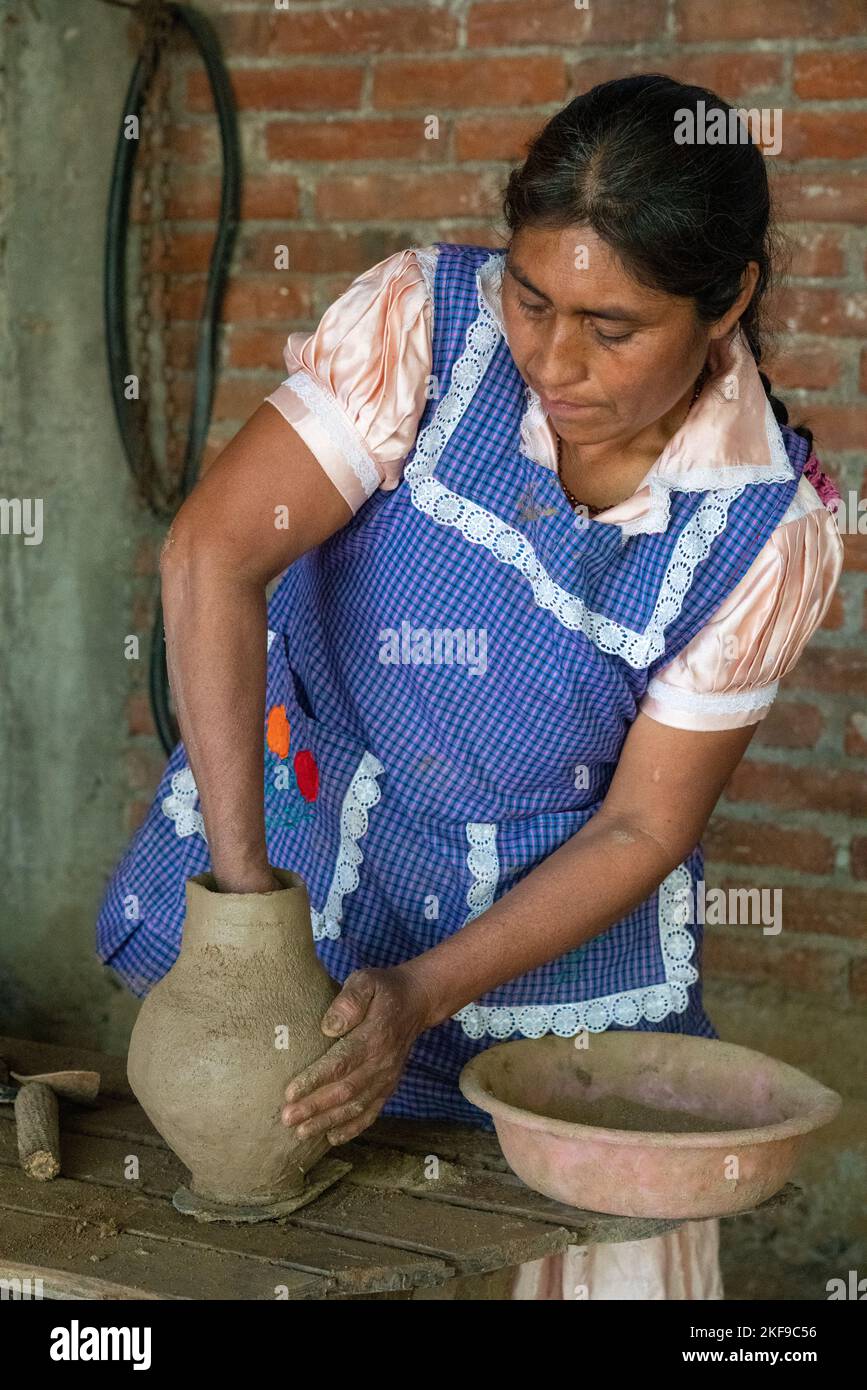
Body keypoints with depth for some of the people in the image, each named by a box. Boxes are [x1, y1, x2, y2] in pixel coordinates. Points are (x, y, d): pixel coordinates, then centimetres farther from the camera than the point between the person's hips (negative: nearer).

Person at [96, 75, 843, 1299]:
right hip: (306, 801, 0)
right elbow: (213, 551, -29)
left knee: (602, 1237, 4)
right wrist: (243, 879, -33)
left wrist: (423, 997, -24)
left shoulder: (775, 522, -18)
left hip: (554, 891, 0)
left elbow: (644, 827, -13)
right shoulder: (427, 317, -21)